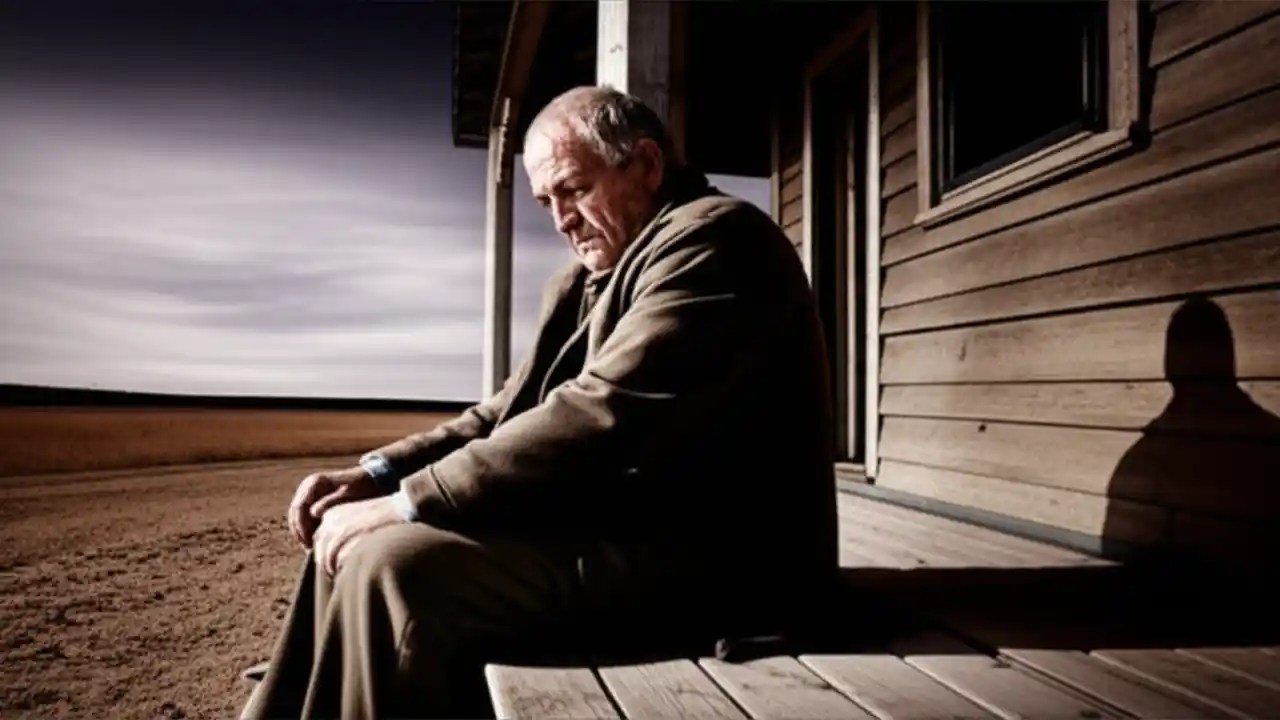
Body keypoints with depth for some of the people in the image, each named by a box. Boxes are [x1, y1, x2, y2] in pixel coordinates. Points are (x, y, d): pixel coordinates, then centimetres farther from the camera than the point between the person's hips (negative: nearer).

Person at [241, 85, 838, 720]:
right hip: (623, 520, 9)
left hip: (698, 557, -9)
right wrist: (379, 473, 0)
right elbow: (511, 410, 15)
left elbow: (597, 419, -23)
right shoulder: (589, 282, 15)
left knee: (393, 565, -22)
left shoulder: (712, 239, -13)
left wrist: (407, 501, -18)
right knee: (351, 537, 6)